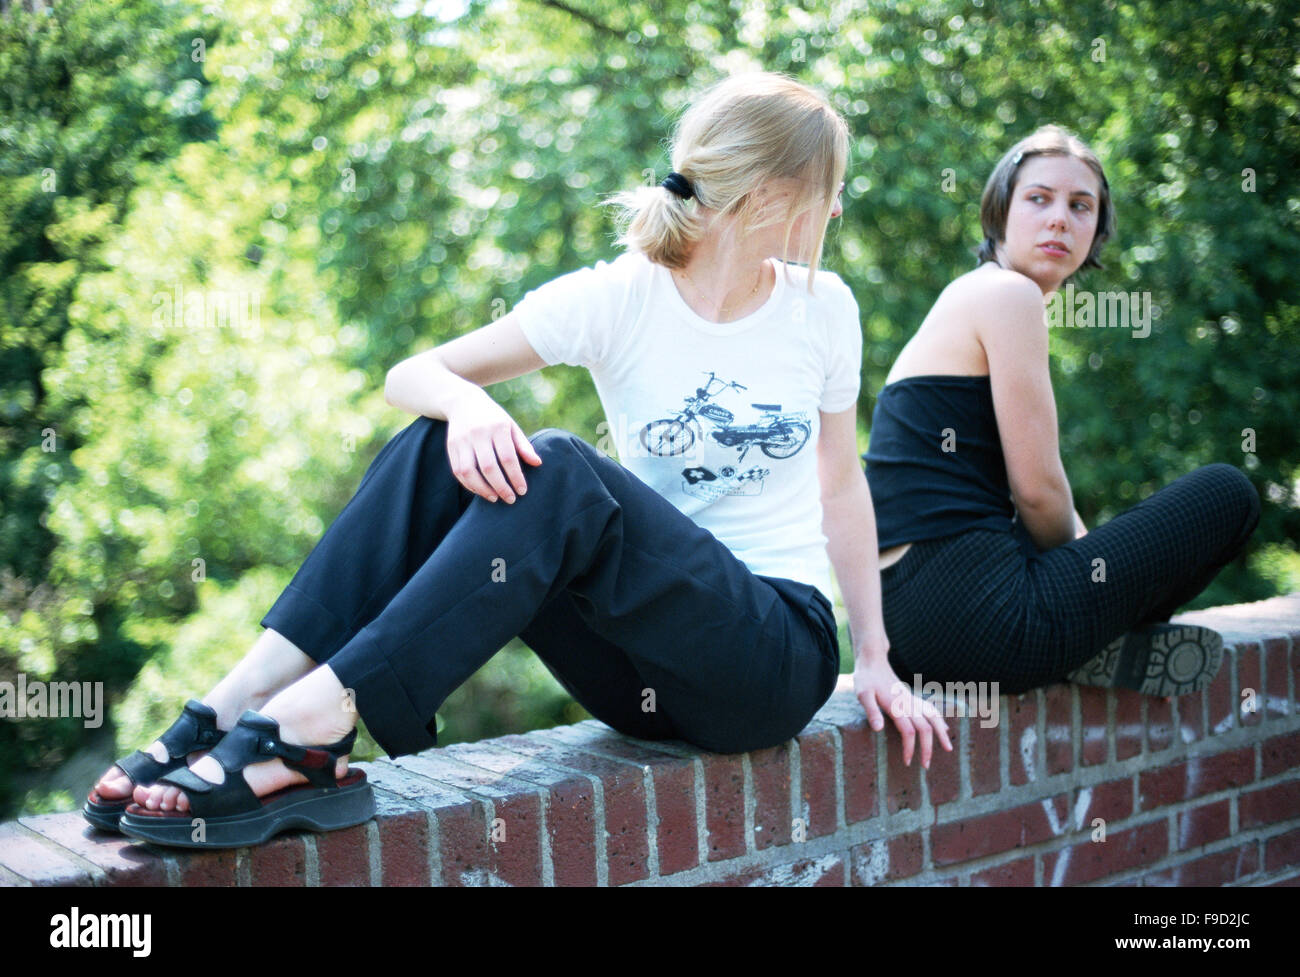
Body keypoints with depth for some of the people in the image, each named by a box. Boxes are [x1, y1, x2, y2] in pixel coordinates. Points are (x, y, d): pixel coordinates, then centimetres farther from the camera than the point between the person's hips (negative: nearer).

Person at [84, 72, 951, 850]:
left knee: (559, 470, -30)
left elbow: (842, 484, 12)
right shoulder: (615, 299, -2)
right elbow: (411, 375, -6)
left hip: (783, 650, -1)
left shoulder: (824, 308, 3)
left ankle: (308, 727, -38)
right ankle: (240, 703, -28)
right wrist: (465, 402, -30)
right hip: (645, 663, 1)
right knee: (442, 446, -20)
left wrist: (876, 661, 10)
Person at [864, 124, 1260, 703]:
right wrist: (1080, 561, 8)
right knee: (1226, 494, 2)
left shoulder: (968, 298, 22)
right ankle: (1104, 649, 0)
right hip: (968, 609, -10)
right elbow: (1038, 487, -10)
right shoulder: (1009, 294, -7)